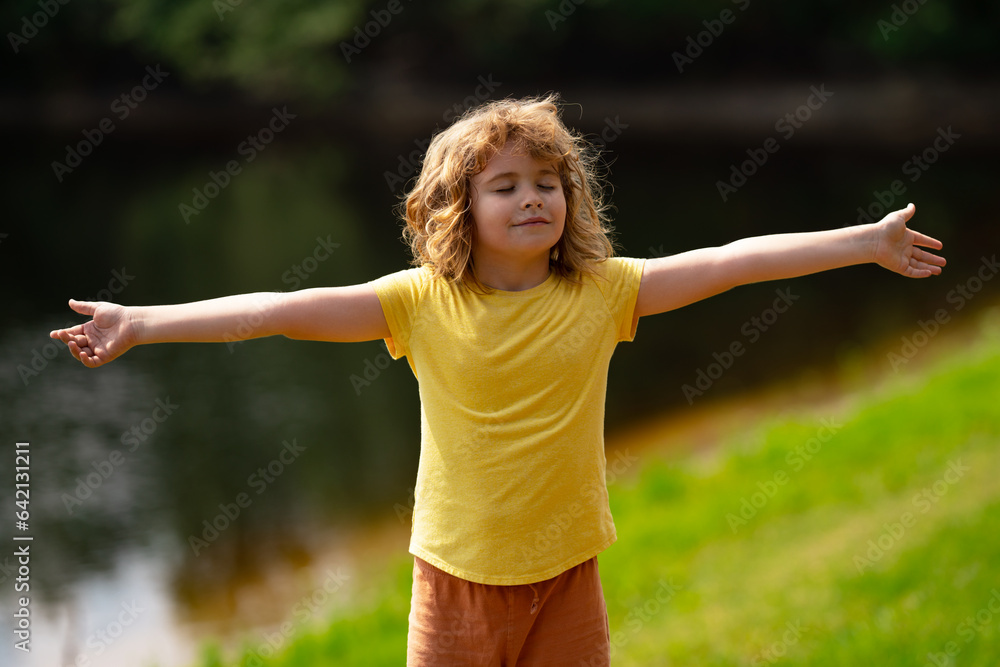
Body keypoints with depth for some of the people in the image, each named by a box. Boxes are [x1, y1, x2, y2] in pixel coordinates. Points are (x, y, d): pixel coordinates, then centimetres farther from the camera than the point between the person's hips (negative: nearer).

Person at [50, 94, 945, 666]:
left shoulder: (604, 292, -5)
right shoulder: (421, 302, -9)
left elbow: (731, 260, -7)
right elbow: (283, 310, -15)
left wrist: (867, 242, -7)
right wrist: (142, 324, -20)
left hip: (565, 580, 1)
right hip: (457, 578, -1)